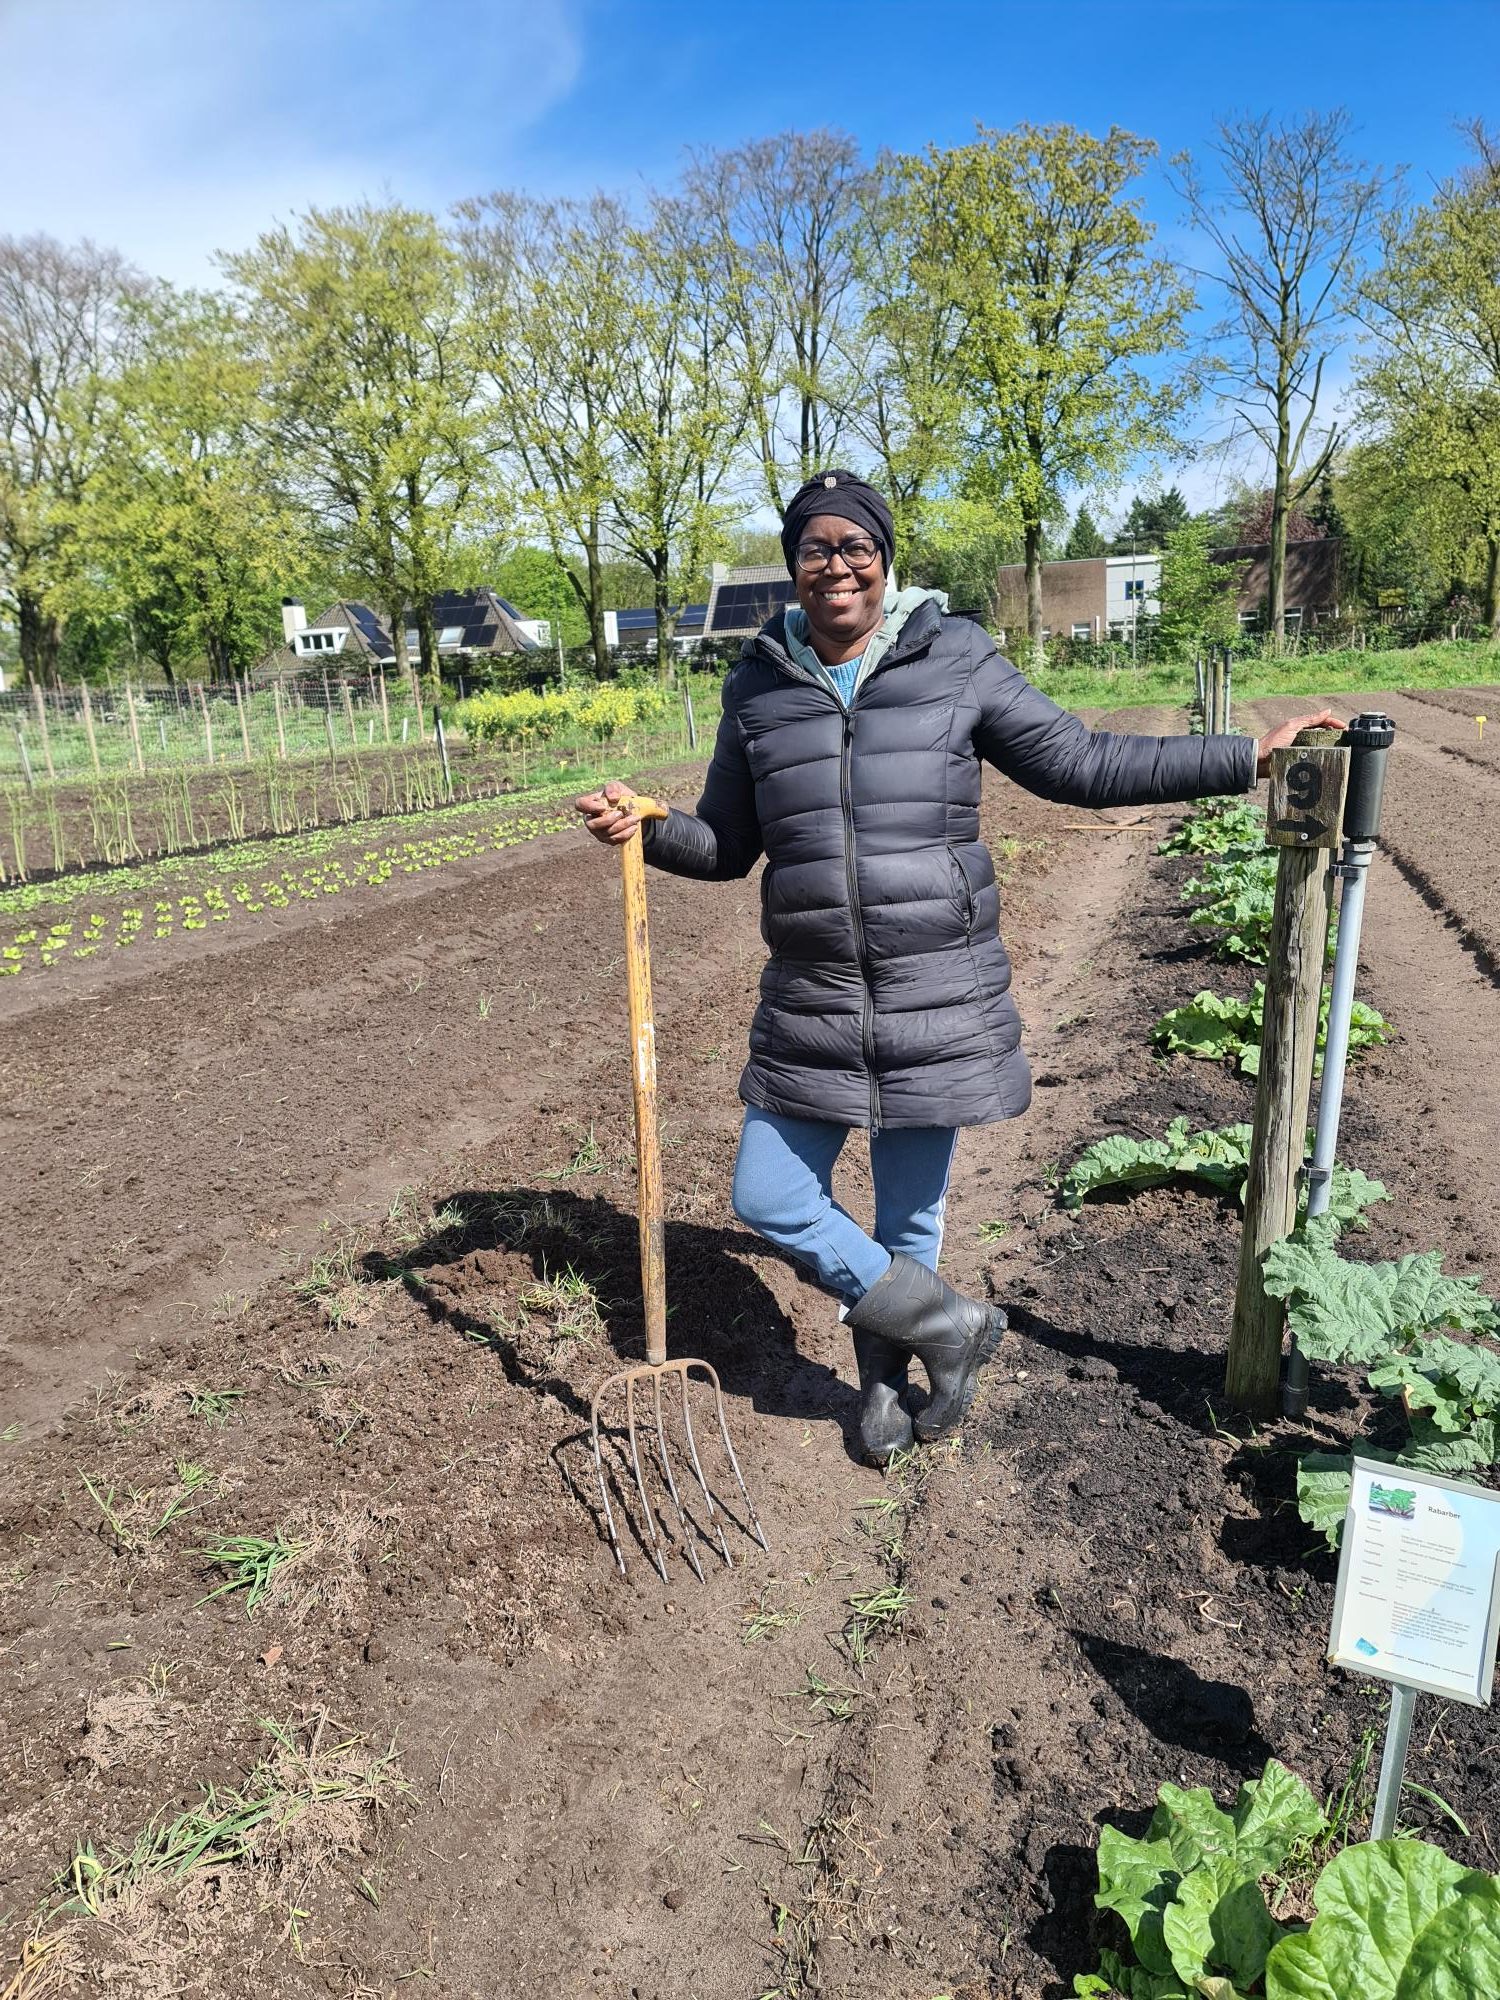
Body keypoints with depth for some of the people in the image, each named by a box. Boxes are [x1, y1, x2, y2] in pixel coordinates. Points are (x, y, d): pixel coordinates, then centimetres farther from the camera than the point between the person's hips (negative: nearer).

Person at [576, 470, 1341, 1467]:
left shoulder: (955, 661, -2)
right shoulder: (760, 684, 4)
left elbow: (1084, 764, 3)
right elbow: (726, 843, 11)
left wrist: (1251, 756, 0)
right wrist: (645, 826, -9)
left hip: (939, 999, -2)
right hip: (811, 1005, 3)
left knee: (910, 1216, 11)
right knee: (769, 1198, 5)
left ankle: (885, 1378, 41)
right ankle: (952, 1326, 26)